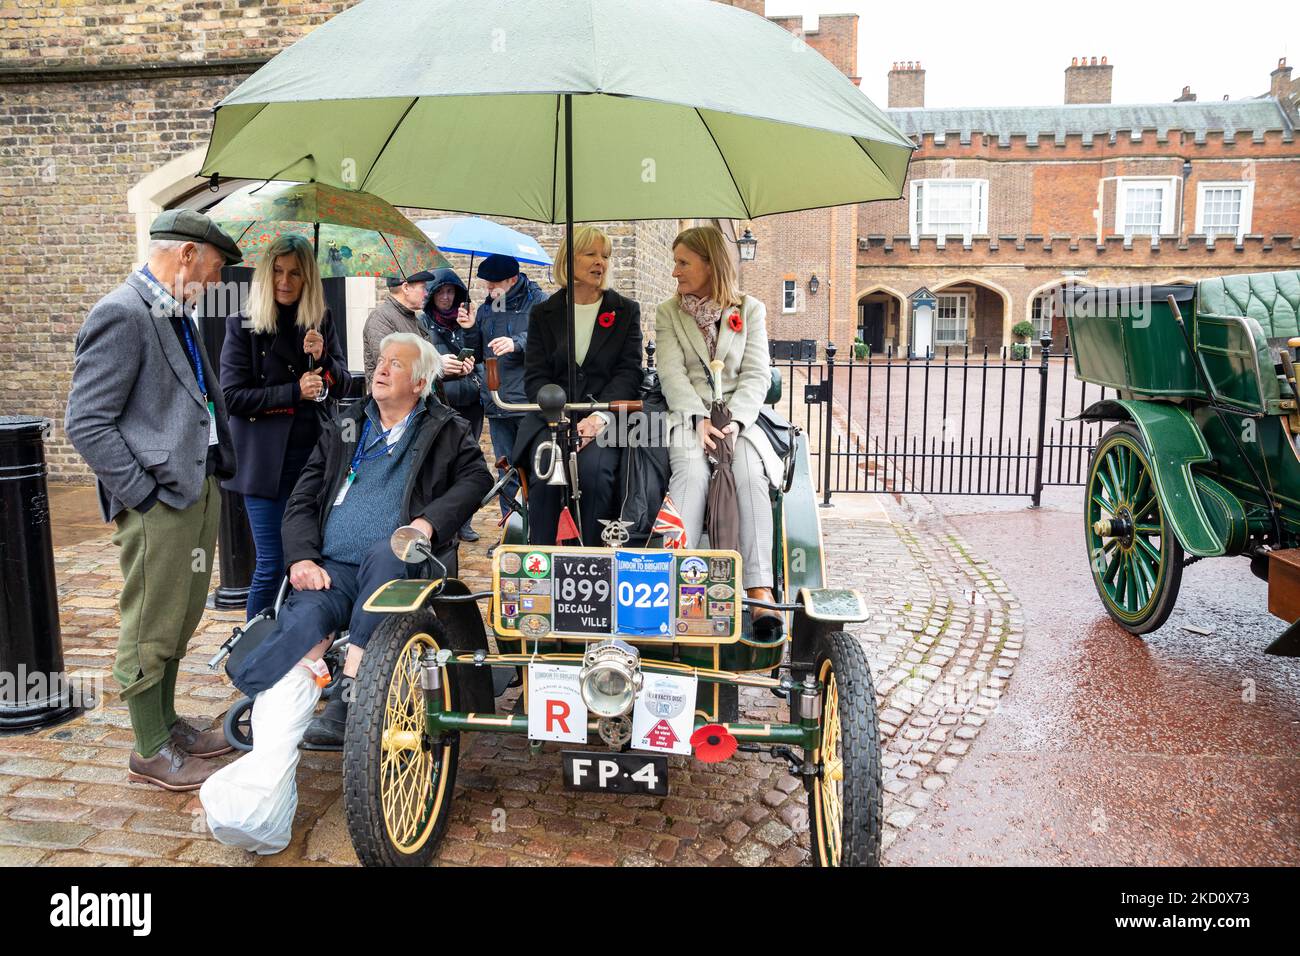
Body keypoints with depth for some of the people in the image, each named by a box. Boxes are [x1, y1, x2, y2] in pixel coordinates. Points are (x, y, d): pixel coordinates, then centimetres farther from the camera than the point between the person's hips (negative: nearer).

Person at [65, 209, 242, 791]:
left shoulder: (178, 315, 14)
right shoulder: (122, 314, -15)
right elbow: (86, 423, -18)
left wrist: (217, 469, 12)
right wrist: (145, 495, -17)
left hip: (199, 490, 9)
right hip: (159, 503, -9)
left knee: (179, 621, 20)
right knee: (151, 629, 5)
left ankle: (167, 723, 35)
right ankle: (151, 751, 19)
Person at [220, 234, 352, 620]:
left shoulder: (321, 321, 7)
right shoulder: (243, 325, -3)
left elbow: (343, 383, 8)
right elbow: (232, 396, -8)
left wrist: (322, 358, -11)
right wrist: (294, 391, -15)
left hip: (313, 453, 4)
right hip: (266, 457, -3)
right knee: (273, 562, -1)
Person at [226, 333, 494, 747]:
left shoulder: (446, 431, 15)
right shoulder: (341, 431, 22)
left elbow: (476, 477, 1)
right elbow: (301, 502, 16)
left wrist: (429, 521, -15)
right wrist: (301, 558, -3)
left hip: (395, 566, -3)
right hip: (331, 569, 3)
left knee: (383, 554, -38)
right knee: (302, 623, -29)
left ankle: (346, 698, -38)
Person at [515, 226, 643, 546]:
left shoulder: (626, 311, 13)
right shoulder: (543, 313, 14)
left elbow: (628, 373, 3)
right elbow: (535, 376, 5)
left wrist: (599, 417, -16)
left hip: (606, 420, -1)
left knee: (593, 469, -31)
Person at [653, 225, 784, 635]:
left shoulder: (750, 310, 12)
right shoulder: (668, 313, 13)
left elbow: (756, 375, 3)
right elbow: (672, 373, 0)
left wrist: (733, 420, -15)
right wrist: (700, 419, -17)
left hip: (739, 416, 0)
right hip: (688, 417, 0)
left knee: (749, 475, -31)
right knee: (691, 474, -33)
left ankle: (760, 591, -38)